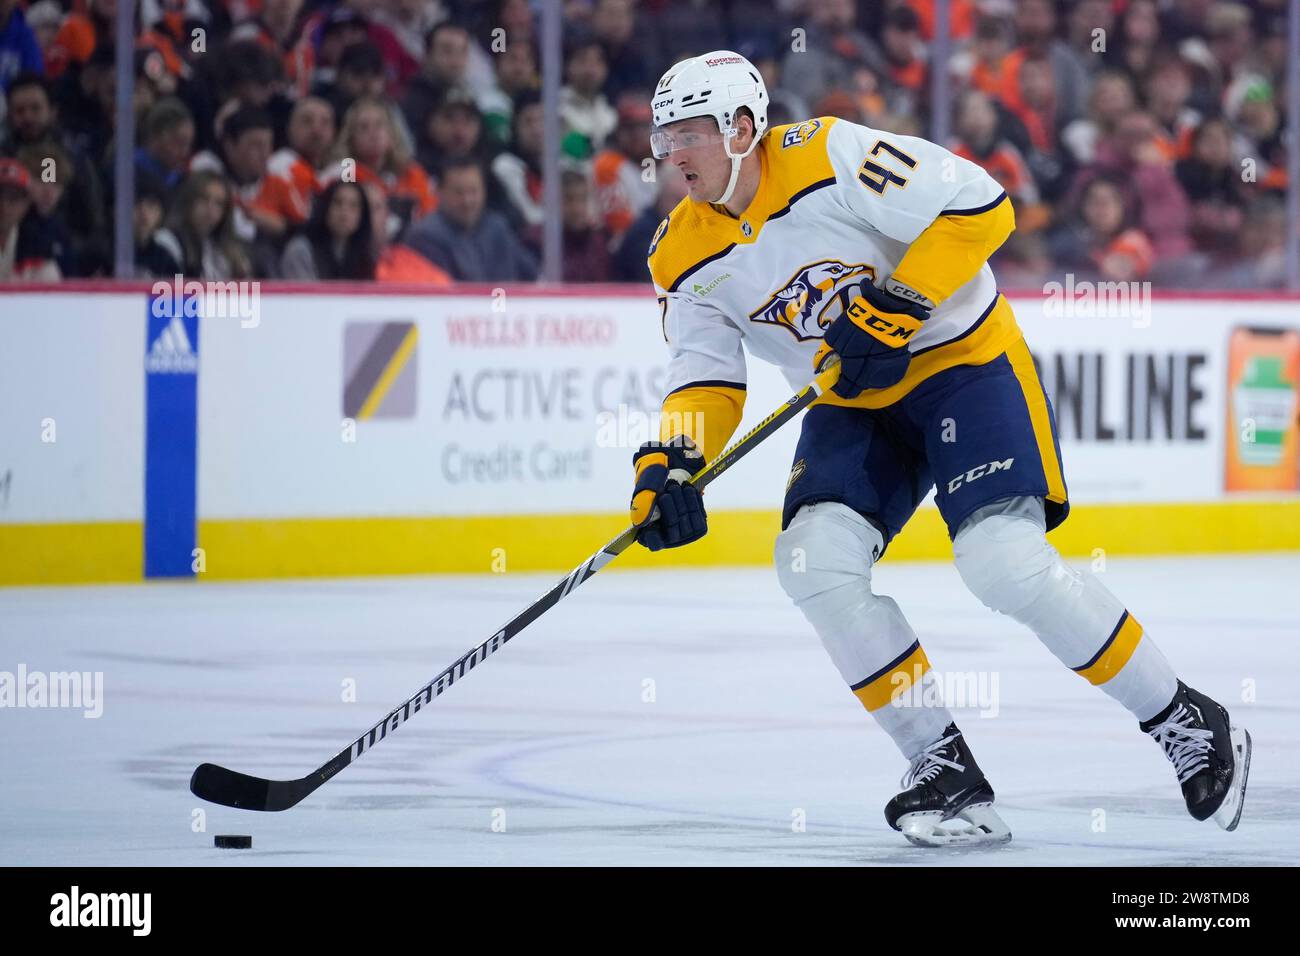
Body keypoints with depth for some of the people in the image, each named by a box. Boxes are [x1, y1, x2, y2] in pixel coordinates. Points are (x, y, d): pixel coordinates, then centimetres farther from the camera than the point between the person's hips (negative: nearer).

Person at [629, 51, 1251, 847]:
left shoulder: (830, 157, -22)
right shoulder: (686, 257, -2)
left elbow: (979, 207, -23)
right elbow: (707, 380, 0)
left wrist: (896, 309, -26)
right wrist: (670, 466, -19)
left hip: (963, 358, -6)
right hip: (852, 403, 6)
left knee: (1006, 562, -22)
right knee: (816, 561, -17)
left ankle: (1185, 723, -4)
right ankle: (945, 772, -9)